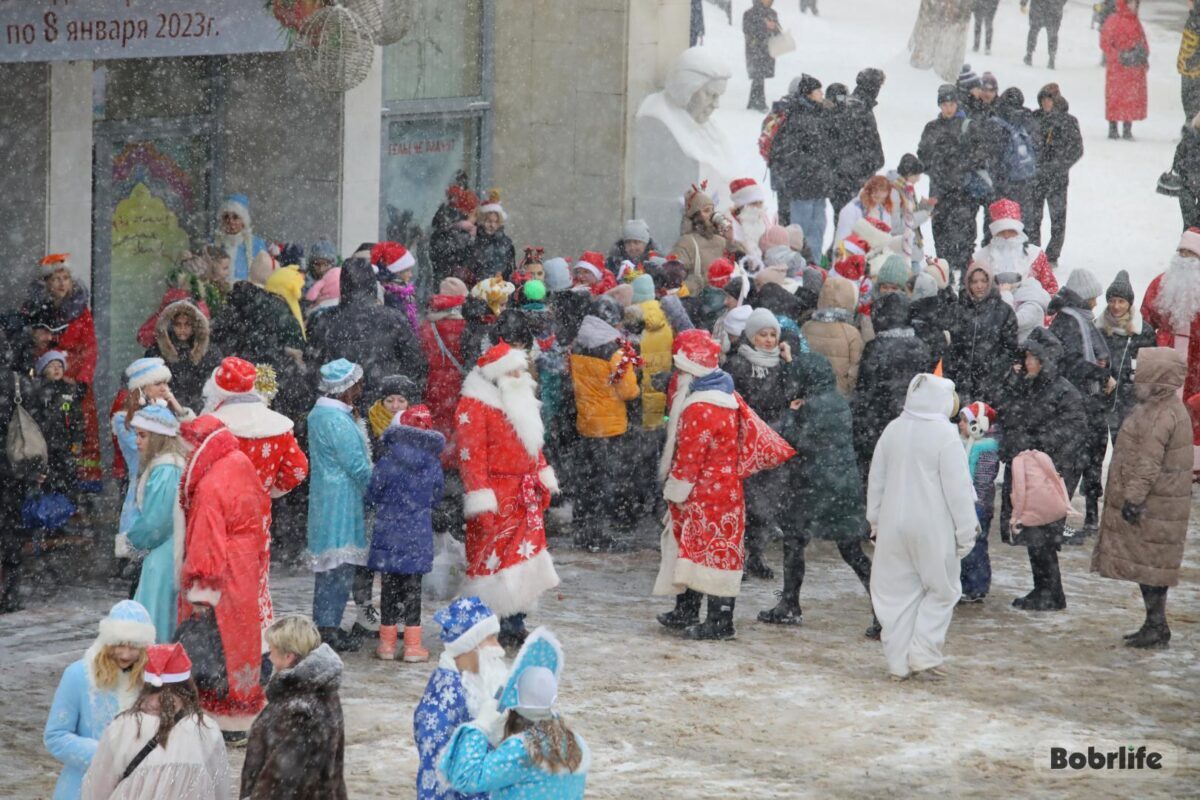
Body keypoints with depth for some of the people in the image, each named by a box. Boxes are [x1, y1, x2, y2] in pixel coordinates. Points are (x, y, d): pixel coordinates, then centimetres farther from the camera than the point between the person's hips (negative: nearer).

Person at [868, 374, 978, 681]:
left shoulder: (892, 430, 5)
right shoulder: (944, 434, -13)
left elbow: (876, 480, 13)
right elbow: (958, 488, -12)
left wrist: (875, 519, 24)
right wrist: (966, 531, -5)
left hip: (894, 526, 5)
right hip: (932, 529, -5)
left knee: (898, 592, 11)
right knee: (941, 591, 9)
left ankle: (898, 663, 13)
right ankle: (924, 656, 1)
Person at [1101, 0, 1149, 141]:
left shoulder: (1136, 22, 11)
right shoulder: (1113, 21, -9)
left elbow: (1143, 40, 20)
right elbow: (1104, 43, -10)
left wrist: (1144, 54, 4)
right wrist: (1120, 56, -17)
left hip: (1135, 68, 6)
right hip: (1117, 68, -6)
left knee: (1132, 98, 6)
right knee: (1115, 97, -2)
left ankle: (1127, 129, 13)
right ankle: (1113, 128, 7)